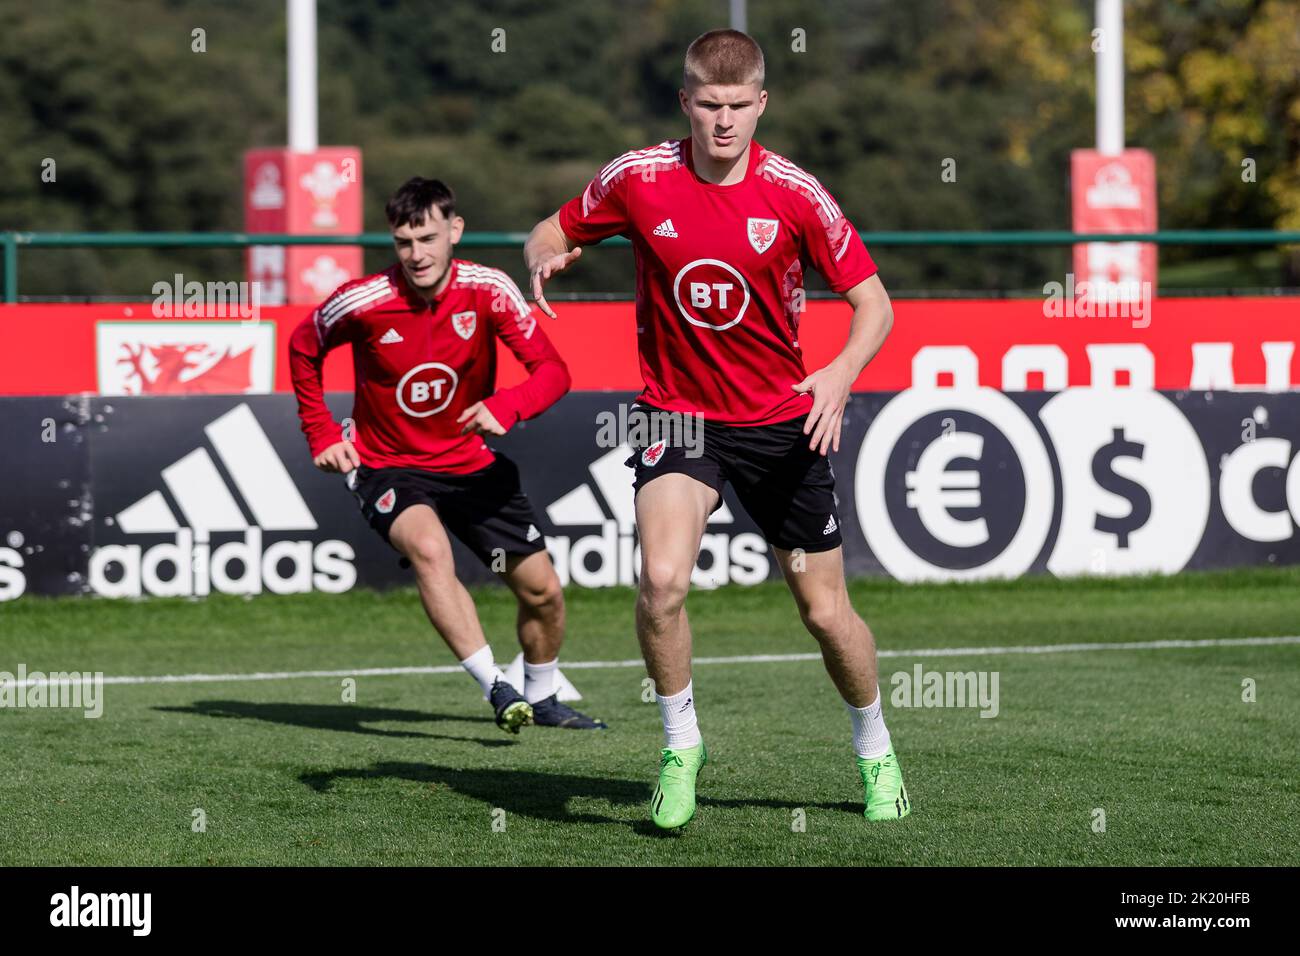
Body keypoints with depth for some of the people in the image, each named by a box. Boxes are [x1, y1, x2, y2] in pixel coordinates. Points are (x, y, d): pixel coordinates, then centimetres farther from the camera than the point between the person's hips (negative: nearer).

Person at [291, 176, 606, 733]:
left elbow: (552, 371, -14)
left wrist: (505, 407, -34)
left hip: (471, 461, 3)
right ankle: (494, 687, -33)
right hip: (388, 466, -3)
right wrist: (322, 435, 0)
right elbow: (303, 349, 3)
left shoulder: (487, 290, -15)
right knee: (429, 548, -35)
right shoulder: (362, 302, -18)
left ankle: (540, 699, 31)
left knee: (542, 590, 4)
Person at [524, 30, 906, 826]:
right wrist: (548, 260, -18)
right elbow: (551, 235, 7)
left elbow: (872, 300, -5)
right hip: (676, 412, 0)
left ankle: (876, 753, 33)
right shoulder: (639, 179, -8)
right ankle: (682, 746, -2)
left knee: (827, 612, 6)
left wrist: (843, 372, -24)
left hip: (780, 421, 0)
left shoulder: (794, 193, -11)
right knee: (662, 581, -25)